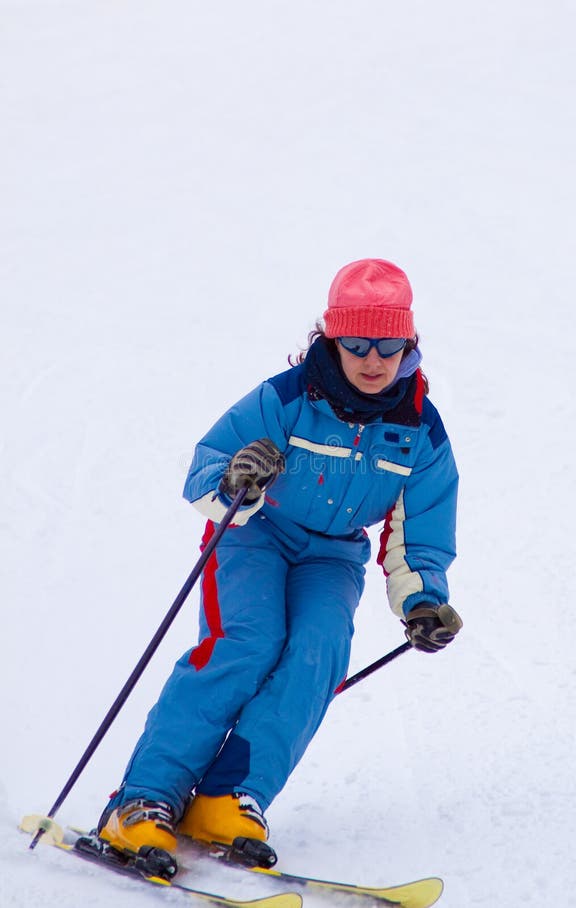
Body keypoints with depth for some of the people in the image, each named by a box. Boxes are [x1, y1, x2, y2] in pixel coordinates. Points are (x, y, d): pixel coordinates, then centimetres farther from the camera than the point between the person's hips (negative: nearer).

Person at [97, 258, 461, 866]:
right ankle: (146, 799, -31)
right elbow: (202, 474, -16)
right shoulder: (286, 400, -18)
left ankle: (229, 799, -32)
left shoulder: (422, 436, -7)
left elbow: (419, 543, 2)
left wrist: (422, 603, -17)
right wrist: (231, 485, -40)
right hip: (256, 537, -3)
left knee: (318, 649, -28)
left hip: (331, 558, 3)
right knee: (247, 643, -29)